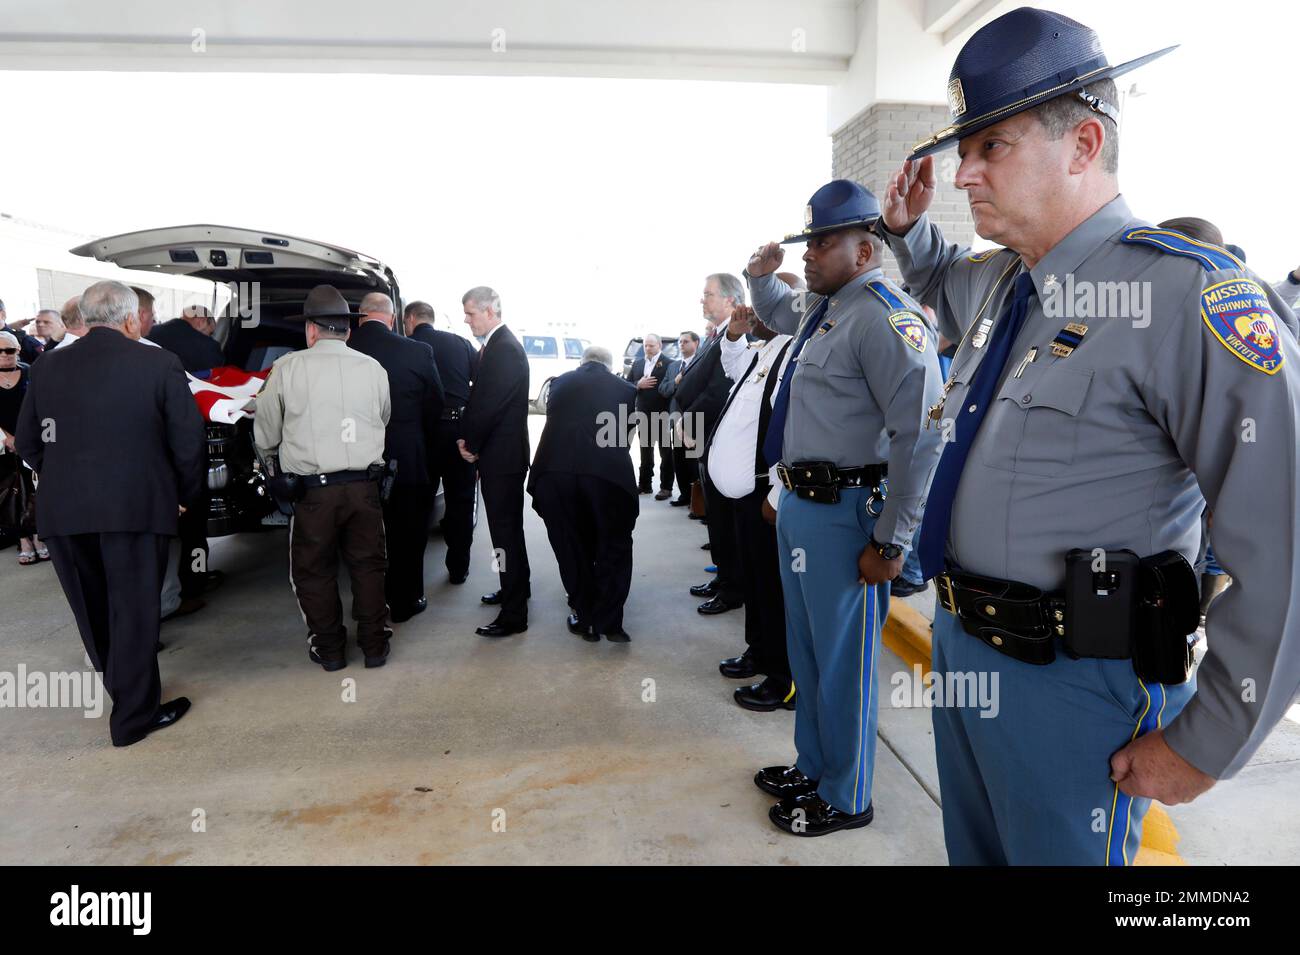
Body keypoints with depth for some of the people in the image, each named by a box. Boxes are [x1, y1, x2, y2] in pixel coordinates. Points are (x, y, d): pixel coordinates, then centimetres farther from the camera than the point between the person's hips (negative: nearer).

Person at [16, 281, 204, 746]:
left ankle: (121, 687, 37)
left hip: (61, 510, 5)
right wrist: (184, 495, 6)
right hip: (135, 507, -4)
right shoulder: (160, 365, -8)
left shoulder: (47, 367, 6)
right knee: (134, 609, 5)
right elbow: (188, 440, -7)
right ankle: (134, 714, 13)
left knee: (92, 609, 19)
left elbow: (28, 442, 11)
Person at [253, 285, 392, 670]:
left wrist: (279, 464, 23)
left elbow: (265, 436, 2)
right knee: (368, 566, 14)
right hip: (364, 485, 2)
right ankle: (374, 645, 22)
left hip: (312, 489, -2)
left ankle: (329, 649, 23)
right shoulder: (374, 369, 1)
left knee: (315, 570, 13)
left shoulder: (287, 368, -6)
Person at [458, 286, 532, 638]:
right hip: (500, 454, 10)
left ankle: (513, 615, 3)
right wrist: (468, 438, 5)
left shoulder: (505, 348, -18)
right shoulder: (495, 345, 13)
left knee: (505, 531, -5)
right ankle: (516, 588, 37)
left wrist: (471, 443, -8)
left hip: (502, 455, -10)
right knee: (509, 526, 21)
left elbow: (490, 403, -21)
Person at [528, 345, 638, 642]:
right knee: (614, 549, 16)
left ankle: (584, 617, 26)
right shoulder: (625, 388, 18)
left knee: (571, 549, 17)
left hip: (555, 471, 2)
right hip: (607, 473, -1)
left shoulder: (561, 382, 21)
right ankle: (609, 621, 17)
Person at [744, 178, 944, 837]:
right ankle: (813, 767, 45)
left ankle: (844, 800, 30)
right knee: (805, 650, 23)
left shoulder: (883, 314, -18)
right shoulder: (818, 306, 10)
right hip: (798, 503, 9)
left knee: (841, 659, 7)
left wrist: (891, 540, -21)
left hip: (845, 511, -9)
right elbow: (776, 313, 35)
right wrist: (761, 277, 12)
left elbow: (921, 432, -24)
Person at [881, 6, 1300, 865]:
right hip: (960, 642, 8)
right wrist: (908, 228, 12)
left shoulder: (1188, 294, -20)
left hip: (1073, 686, -7)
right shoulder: (1000, 280, 5)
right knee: (975, 850, 25)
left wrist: (1206, 744, -16)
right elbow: (946, 289, 33)